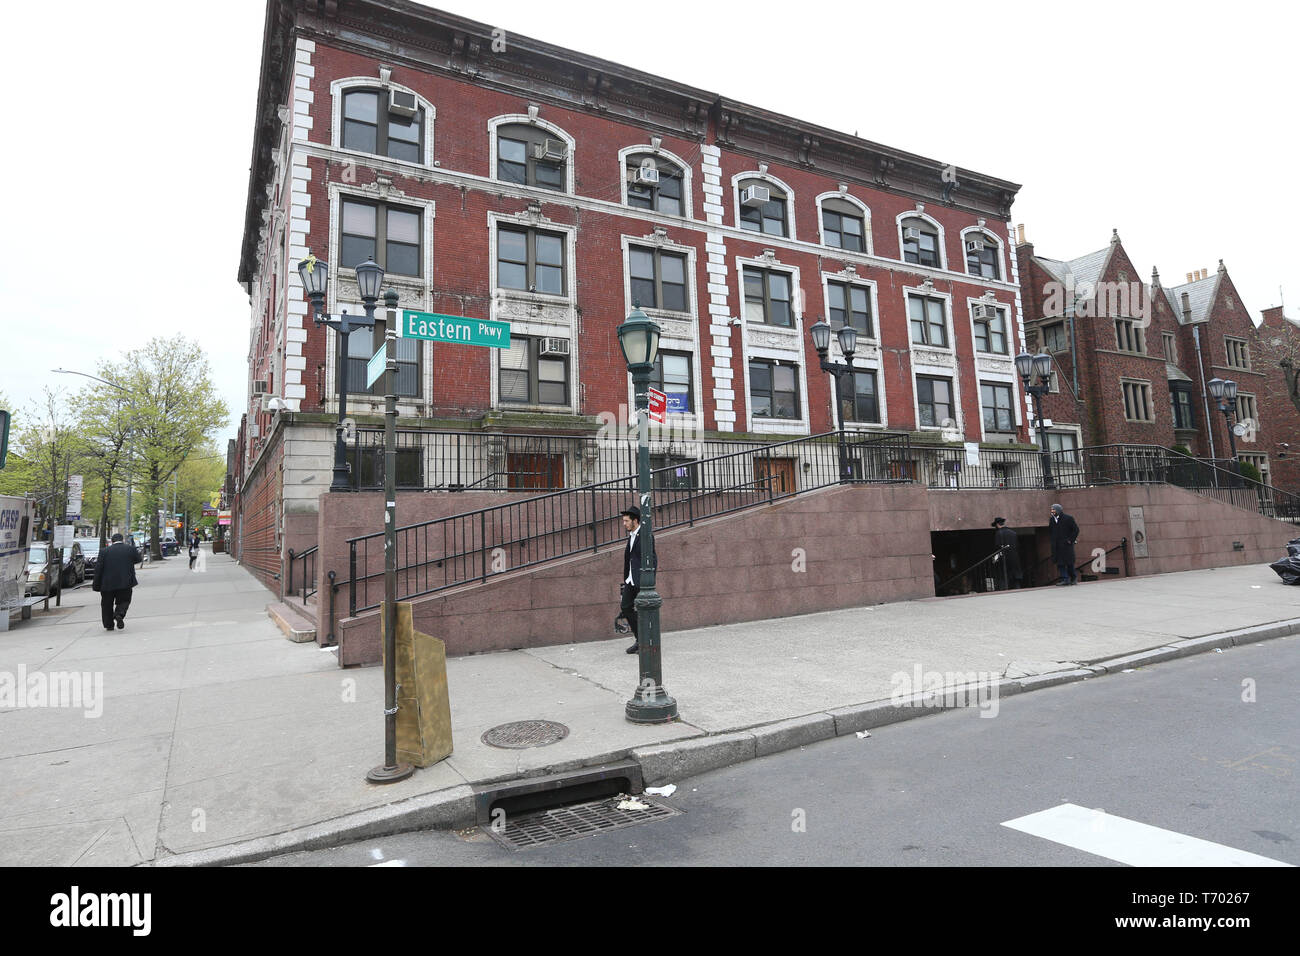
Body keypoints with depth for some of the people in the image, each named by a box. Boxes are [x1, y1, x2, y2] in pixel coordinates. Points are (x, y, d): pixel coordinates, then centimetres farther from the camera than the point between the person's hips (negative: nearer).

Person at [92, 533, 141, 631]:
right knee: (124, 601, 9)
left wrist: (96, 585, 4)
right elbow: (138, 559, 14)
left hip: (107, 583, 1)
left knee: (107, 604, 14)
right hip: (125, 582, -1)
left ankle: (108, 625, 16)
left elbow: (98, 569, -1)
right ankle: (119, 614, -20)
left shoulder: (104, 551, -1)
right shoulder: (131, 548, -1)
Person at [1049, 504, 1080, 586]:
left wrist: (1071, 540, -11)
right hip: (1057, 546, 5)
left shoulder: (1068, 518, -7)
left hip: (1066, 545, -5)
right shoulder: (1052, 519, 10)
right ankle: (1065, 579, 5)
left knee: (1069, 562, 1)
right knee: (1060, 563, 2)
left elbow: (1076, 529, -6)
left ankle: (1074, 577, 18)